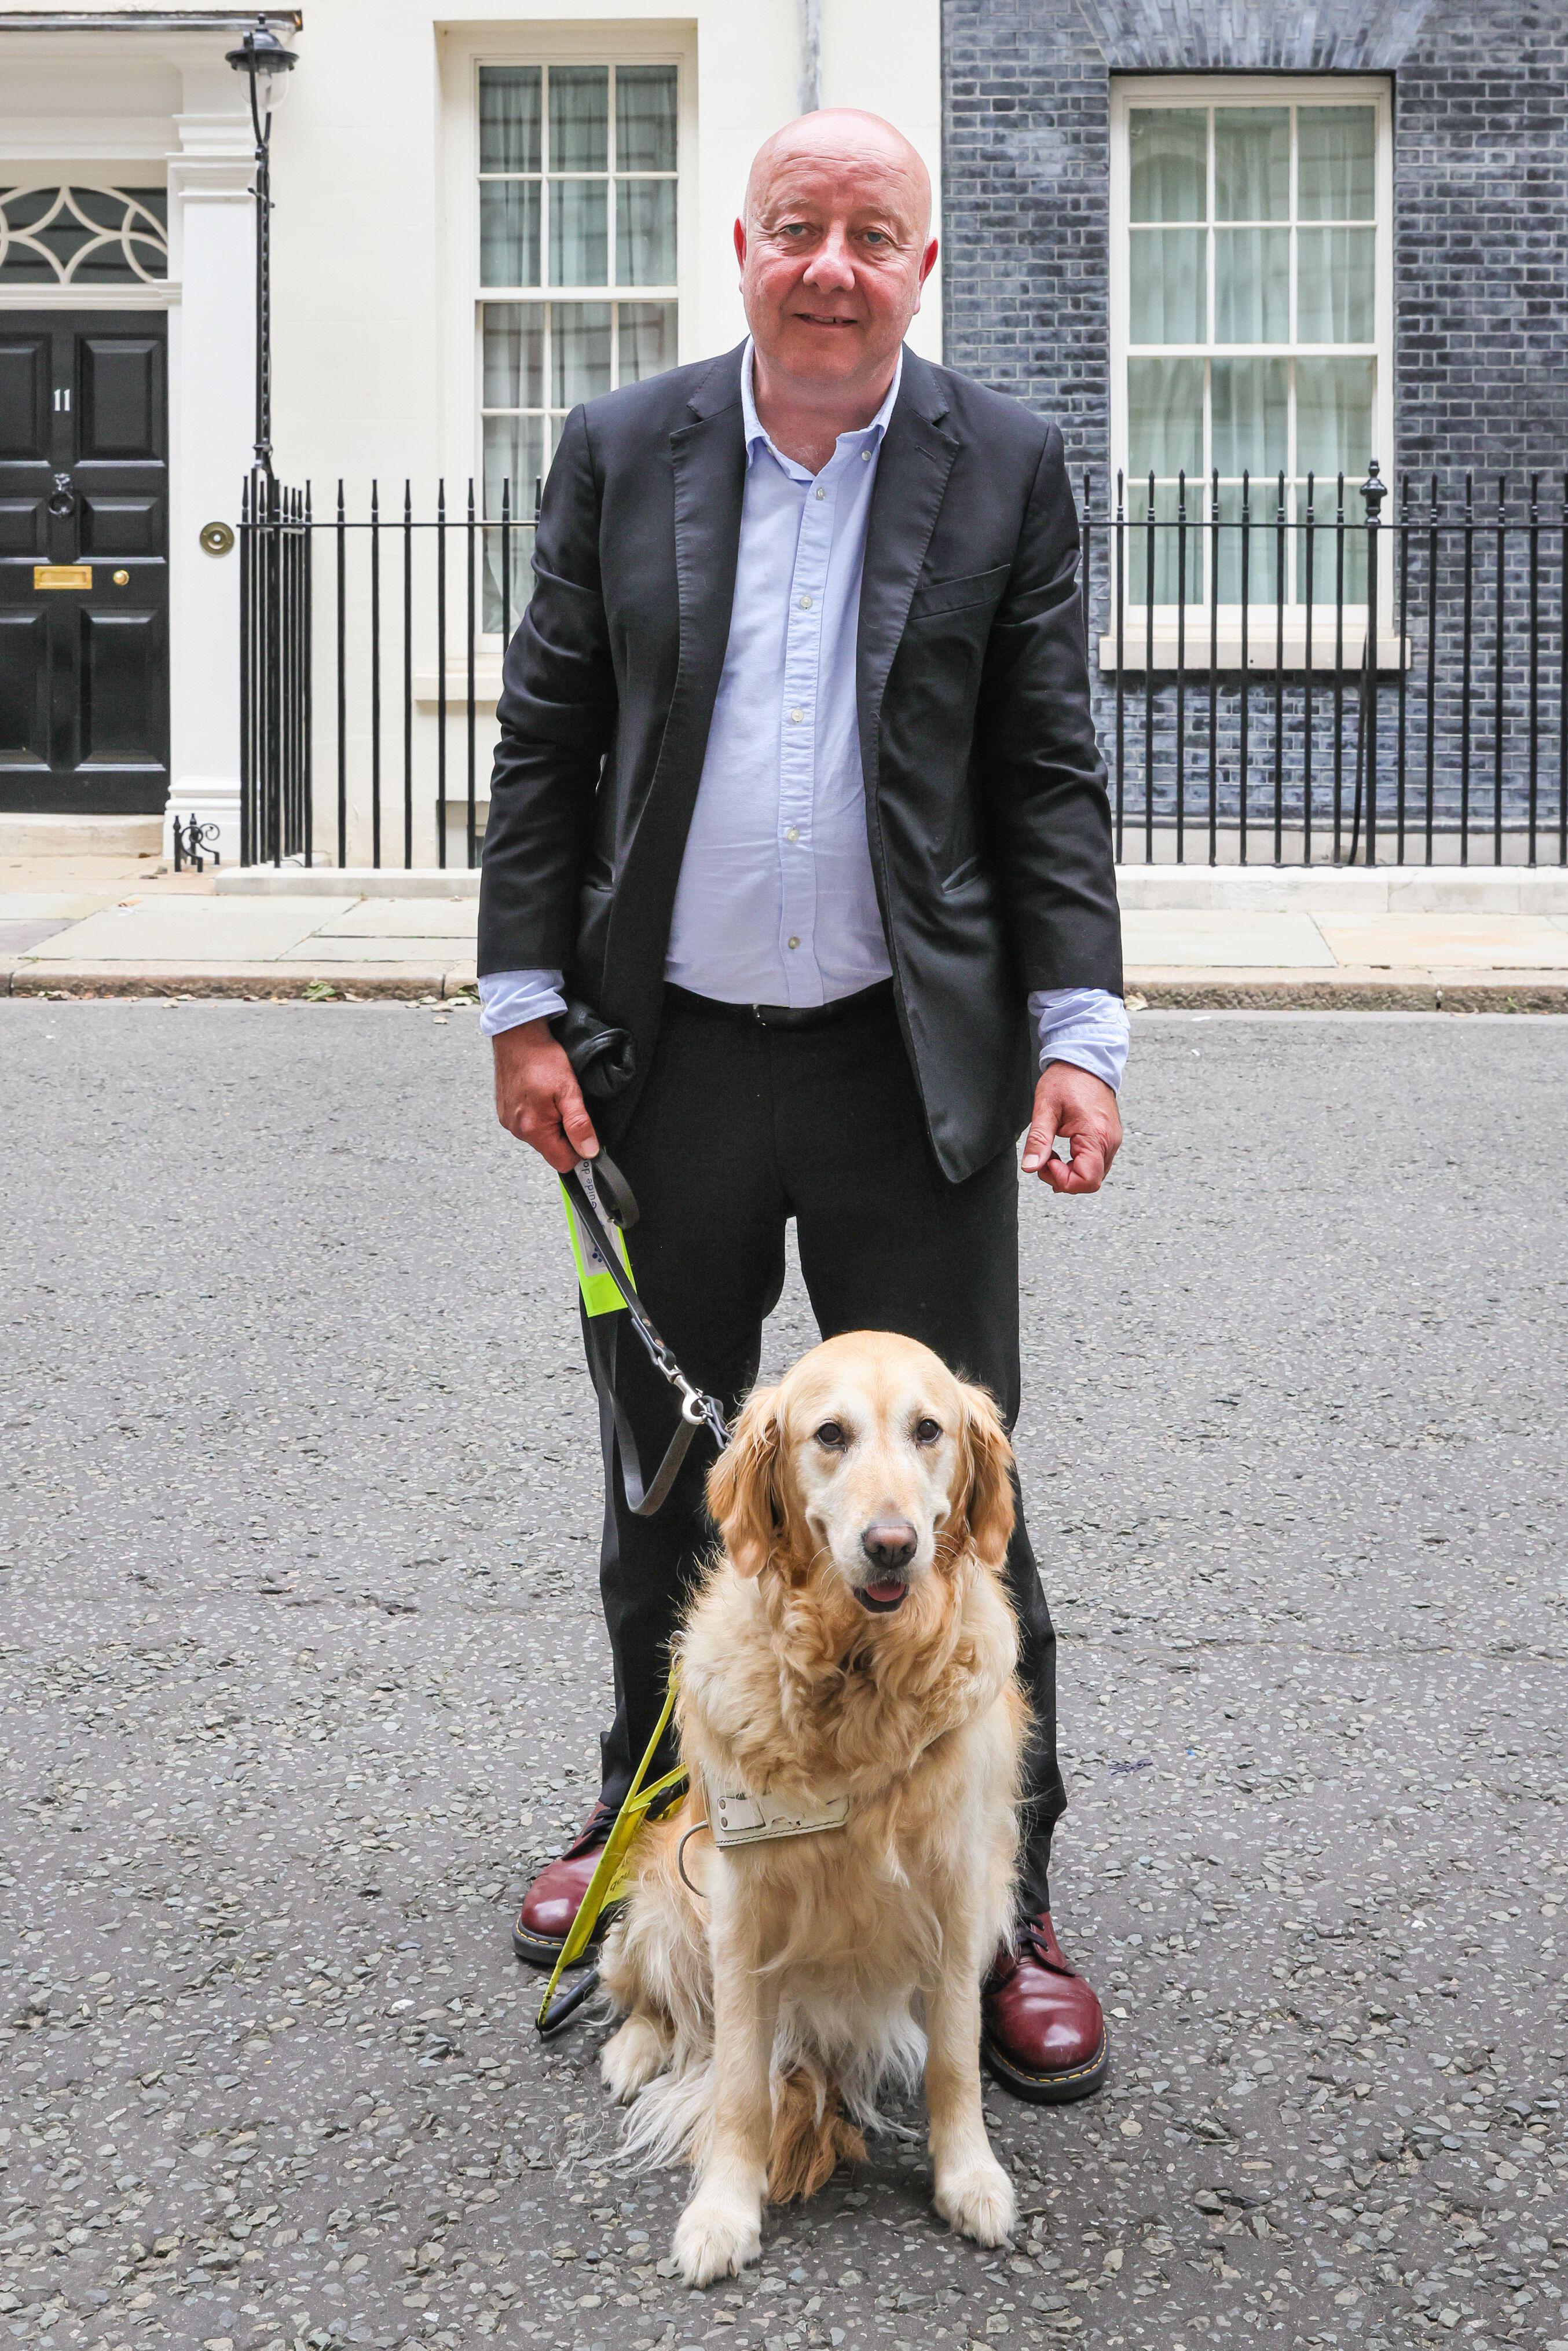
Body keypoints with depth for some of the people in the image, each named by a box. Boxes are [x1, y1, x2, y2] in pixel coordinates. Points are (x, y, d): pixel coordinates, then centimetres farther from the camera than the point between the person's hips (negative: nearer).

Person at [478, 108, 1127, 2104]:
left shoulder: (1007, 469, 0)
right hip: (665, 1061, 2)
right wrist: (524, 1008, -2)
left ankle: (1002, 1899, 13)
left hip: (912, 1069, -2)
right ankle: (652, 1810, 35)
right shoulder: (620, 454, 3)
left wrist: (1078, 1034, -8)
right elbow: (544, 745, 4)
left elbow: (1049, 778, 0)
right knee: (661, 1479, 16)